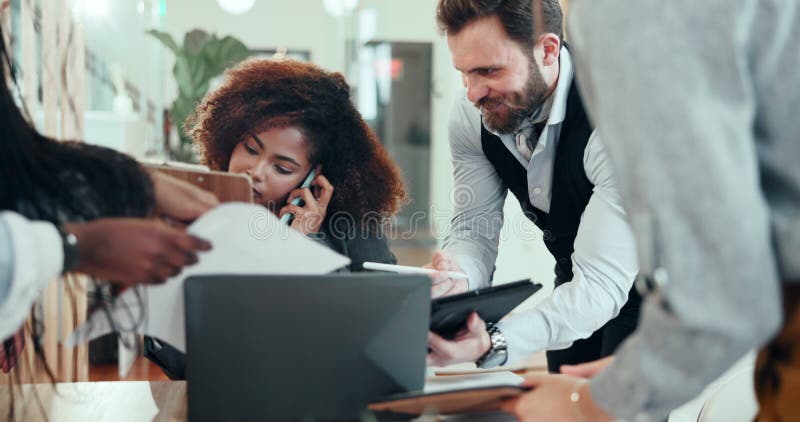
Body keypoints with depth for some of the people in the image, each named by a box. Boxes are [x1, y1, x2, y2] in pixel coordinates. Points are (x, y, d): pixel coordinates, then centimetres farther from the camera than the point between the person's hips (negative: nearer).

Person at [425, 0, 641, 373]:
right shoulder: (469, 118, -16)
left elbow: (601, 283, -38)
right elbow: (474, 232, -11)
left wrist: (493, 343, -53)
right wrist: (457, 279, -36)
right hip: (575, 277, 5)